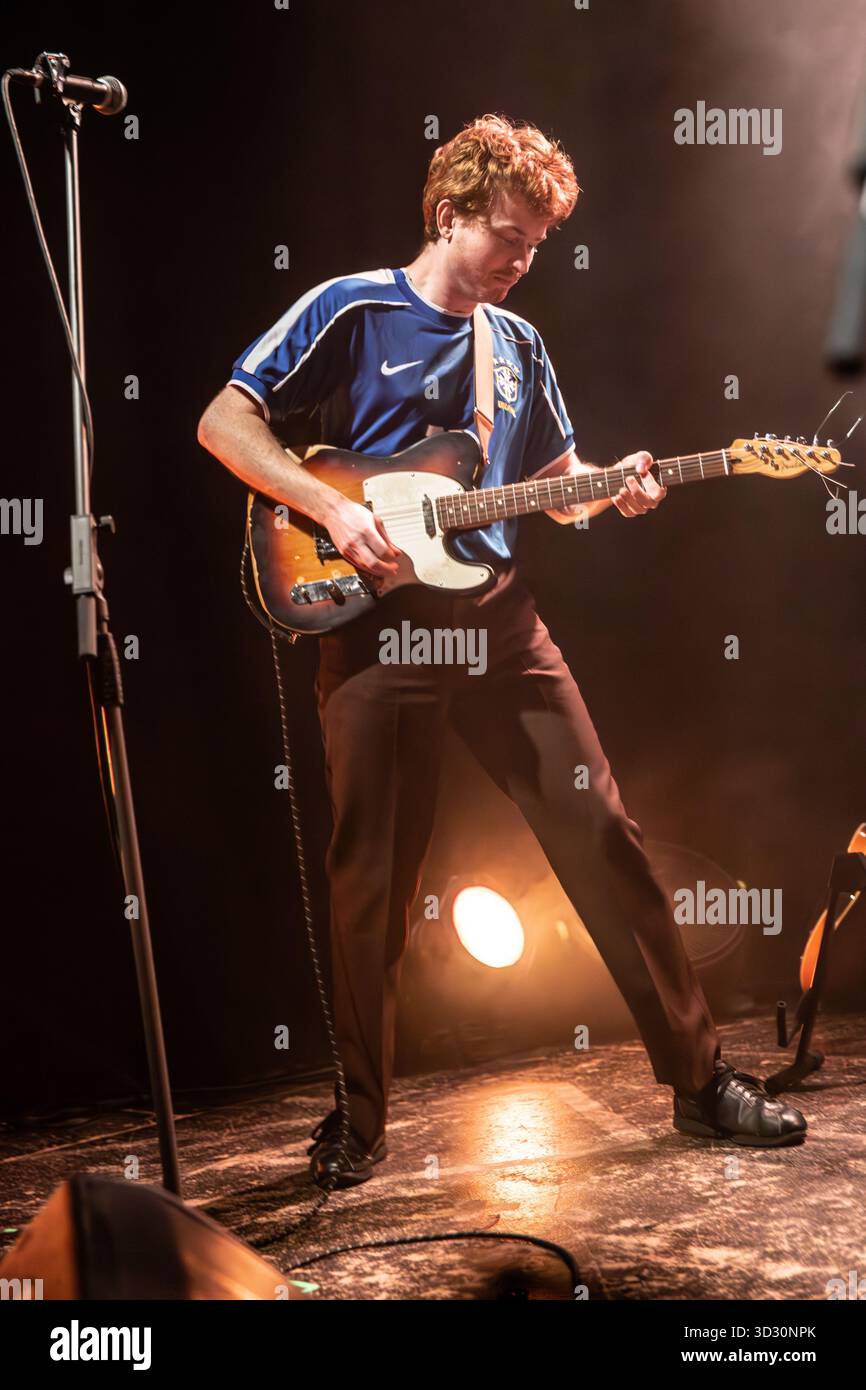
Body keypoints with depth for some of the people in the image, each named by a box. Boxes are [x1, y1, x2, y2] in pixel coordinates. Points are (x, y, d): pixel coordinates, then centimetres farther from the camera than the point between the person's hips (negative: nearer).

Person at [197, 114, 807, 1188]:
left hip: (498, 621, 4)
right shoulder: (350, 311, 0)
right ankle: (359, 1117, 18)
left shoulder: (518, 343, 16)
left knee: (603, 835, 1)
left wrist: (613, 491, 1)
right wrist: (331, 508, -16)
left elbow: (555, 478, 23)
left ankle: (699, 1077, 12)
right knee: (370, 878, 1)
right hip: (375, 627, -4)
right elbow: (224, 422, -4)